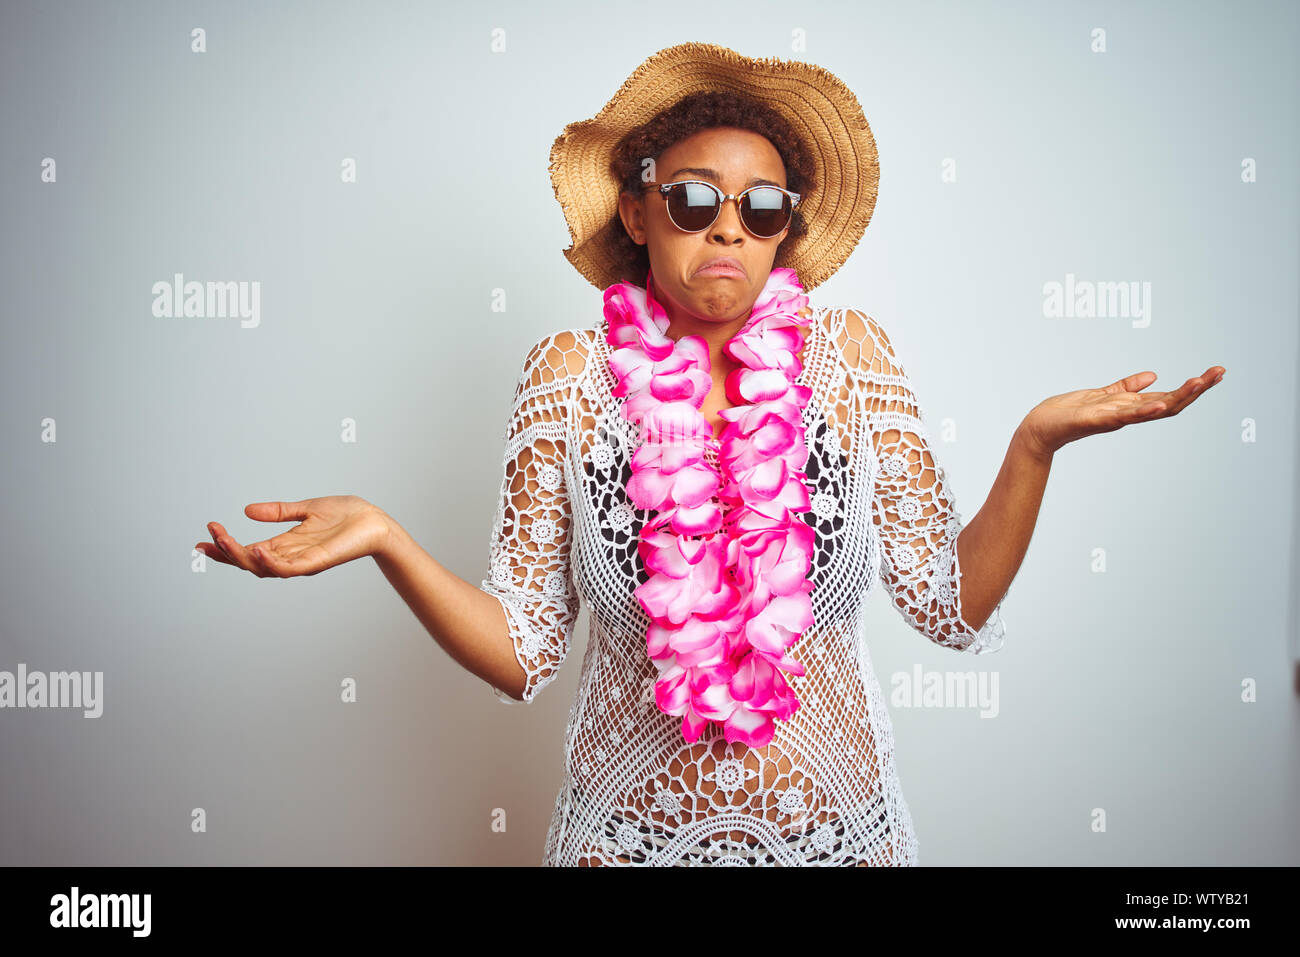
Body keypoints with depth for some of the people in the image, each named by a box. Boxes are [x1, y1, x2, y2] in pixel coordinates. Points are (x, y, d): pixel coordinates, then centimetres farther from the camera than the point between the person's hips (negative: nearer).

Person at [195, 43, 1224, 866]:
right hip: (629, 829, 0)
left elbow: (956, 605, -8)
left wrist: (1036, 443, -20)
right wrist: (385, 538, -22)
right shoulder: (570, 374, -10)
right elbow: (523, 654, -9)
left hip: (837, 826, 1)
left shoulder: (850, 355, -8)